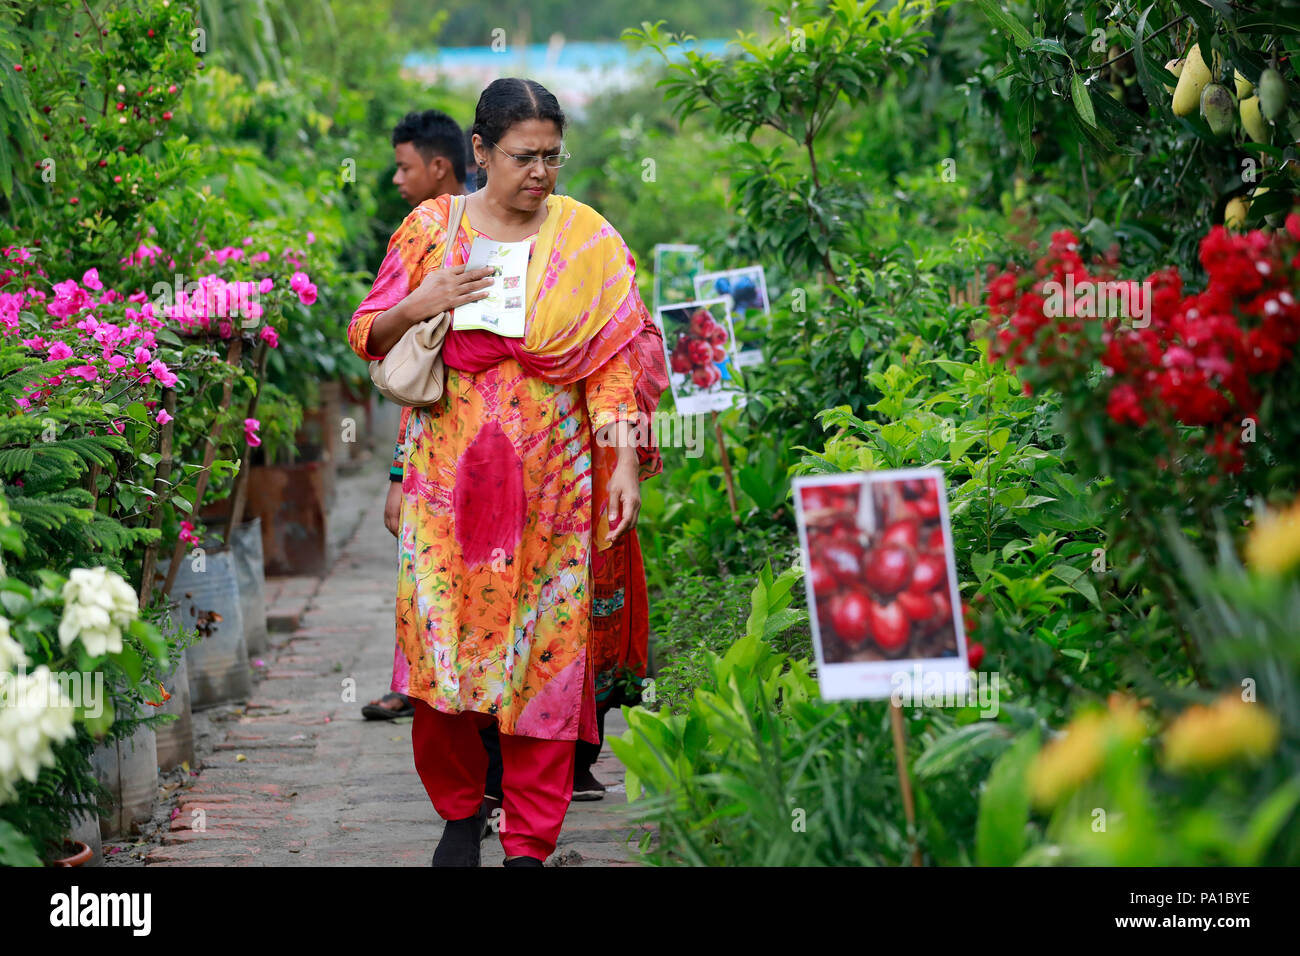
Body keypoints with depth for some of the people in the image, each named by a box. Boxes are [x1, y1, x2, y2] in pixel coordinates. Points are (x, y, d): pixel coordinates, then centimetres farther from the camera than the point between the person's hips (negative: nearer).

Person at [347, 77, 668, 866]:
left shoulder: (589, 240, 2)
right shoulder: (430, 228, 5)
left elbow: (615, 358, 0)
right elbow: (369, 338, 9)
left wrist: (625, 461, -9)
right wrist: (419, 305, -11)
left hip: (552, 475, -1)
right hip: (450, 468, 1)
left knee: (545, 648, -1)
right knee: (440, 633, 0)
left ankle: (531, 839, 10)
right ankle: (459, 809, 22)